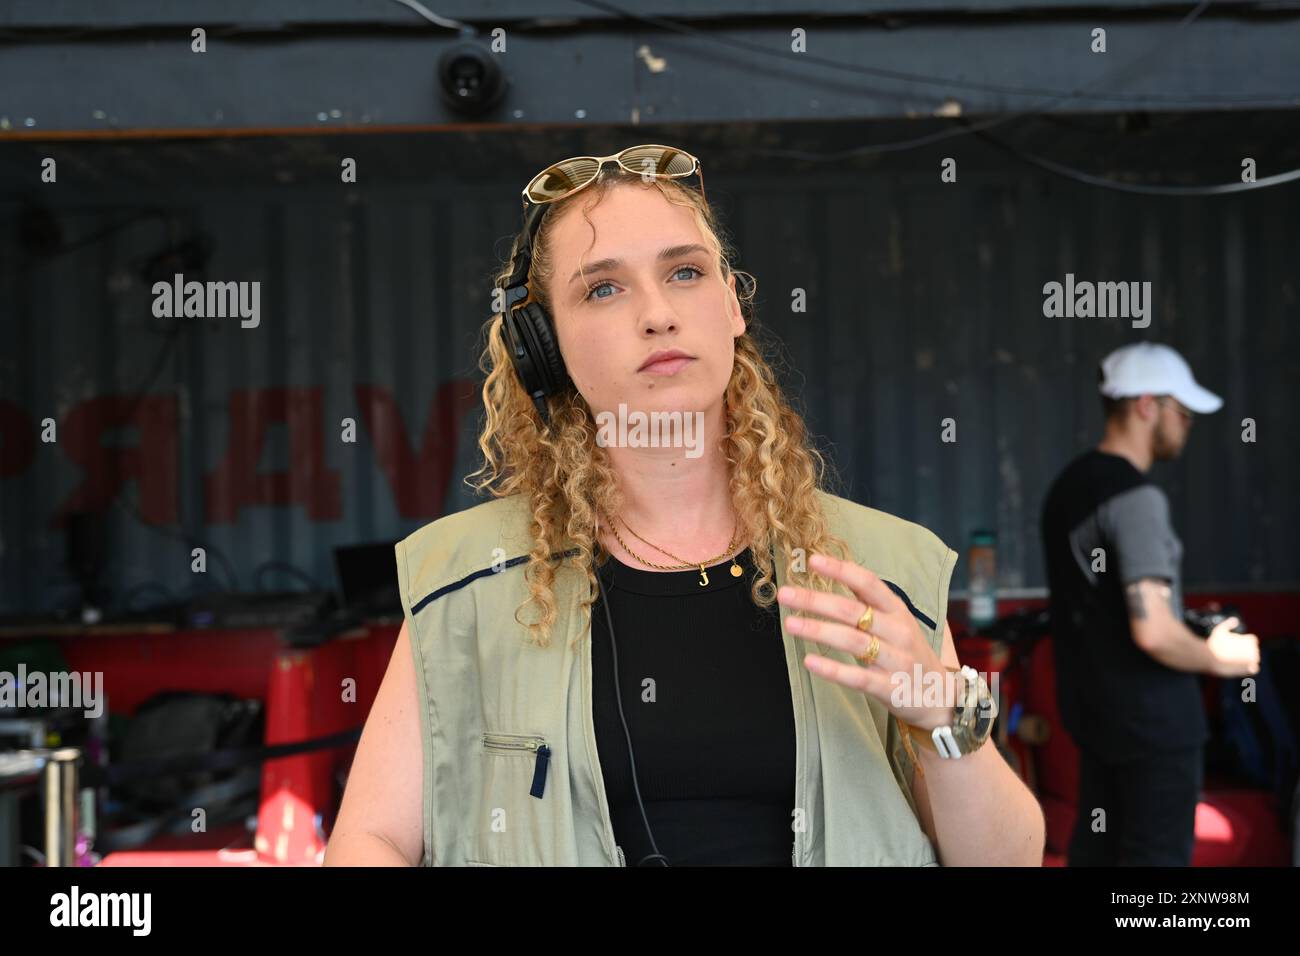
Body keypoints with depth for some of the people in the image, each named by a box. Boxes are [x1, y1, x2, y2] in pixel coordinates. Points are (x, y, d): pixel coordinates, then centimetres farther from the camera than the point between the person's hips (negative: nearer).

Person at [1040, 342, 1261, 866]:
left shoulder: (1069, 485, 8)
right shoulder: (1135, 496, -21)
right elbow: (1152, 632, -28)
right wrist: (1220, 659, -10)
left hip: (1093, 704, 9)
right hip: (1150, 713, -9)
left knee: (1096, 846, 17)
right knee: (1156, 855, 1)